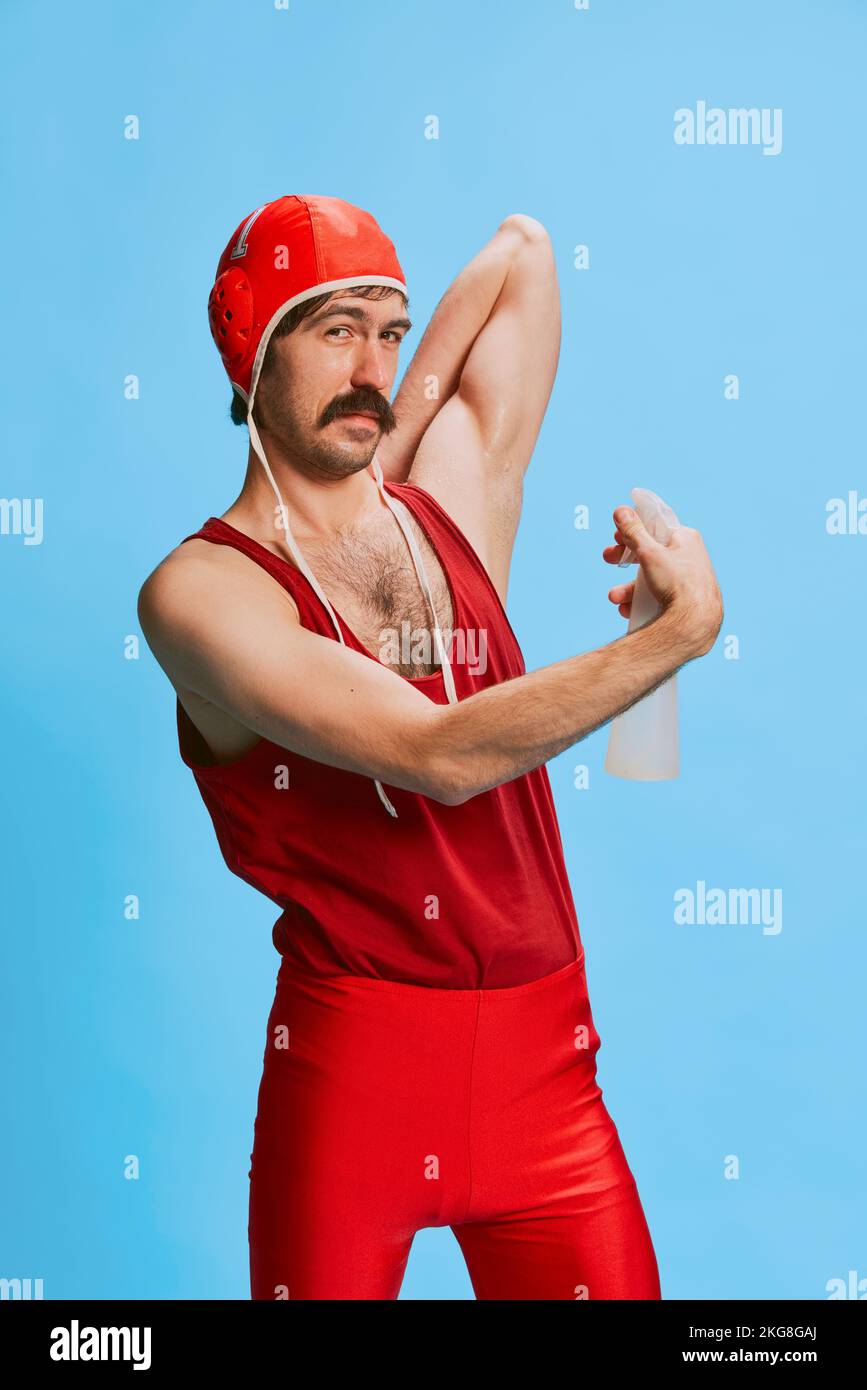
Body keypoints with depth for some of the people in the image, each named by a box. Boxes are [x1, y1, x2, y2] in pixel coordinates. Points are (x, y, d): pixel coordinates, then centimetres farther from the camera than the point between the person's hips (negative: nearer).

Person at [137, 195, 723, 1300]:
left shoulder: (456, 493, 7)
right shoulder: (199, 589, -9)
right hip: (355, 1060, -4)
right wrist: (683, 629, -15)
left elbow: (522, 247, 18)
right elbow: (440, 757, -21)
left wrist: (401, 430, 8)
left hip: (542, 1055, 4)